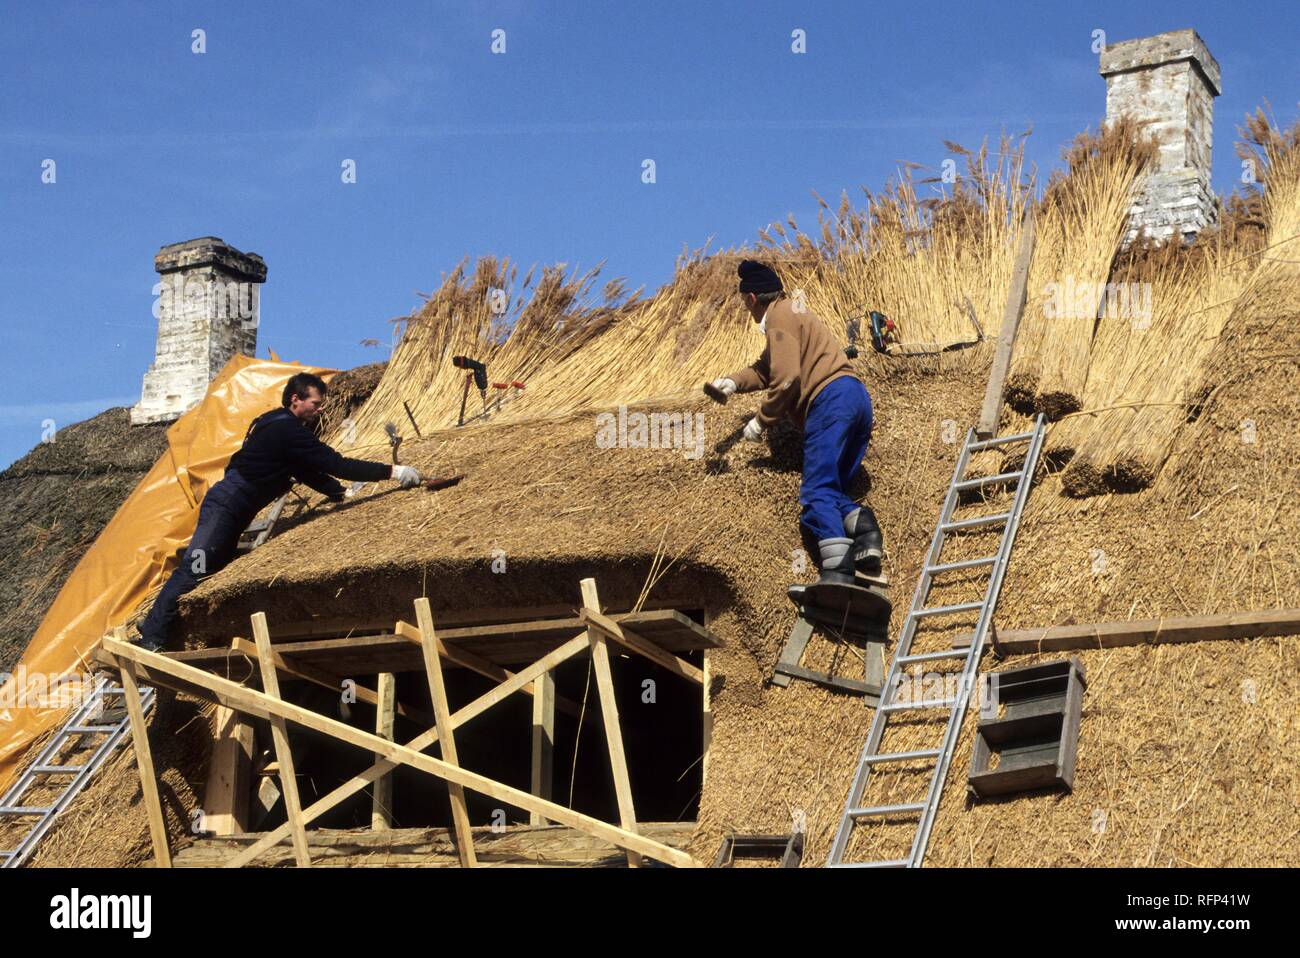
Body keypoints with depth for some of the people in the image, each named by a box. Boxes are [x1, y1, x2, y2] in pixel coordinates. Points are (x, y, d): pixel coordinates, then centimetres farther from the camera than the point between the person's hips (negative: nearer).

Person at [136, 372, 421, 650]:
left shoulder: (278, 424, 16)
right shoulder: (288, 430, -17)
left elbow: (308, 472, 23)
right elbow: (335, 464, -21)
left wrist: (342, 493, 14)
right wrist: (392, 471, -20)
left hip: (229, 506, 11)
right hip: (225, 505, -11)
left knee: (217, 572, 13)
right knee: (192, 572, -13)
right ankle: (153, 638, -14)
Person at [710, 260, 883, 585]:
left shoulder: (779, 316, 0)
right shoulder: (791, 314, 32)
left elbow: (787, 378, -11)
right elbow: (766, 369, 37)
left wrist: (762, 420, -3)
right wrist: (733, 382, 20)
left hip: (832, 399, -10)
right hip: (856, 399, 10)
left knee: (816, 491, -19)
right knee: (830, 491, 8)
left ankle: (837, 569, -37)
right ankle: (860, 522, -24)